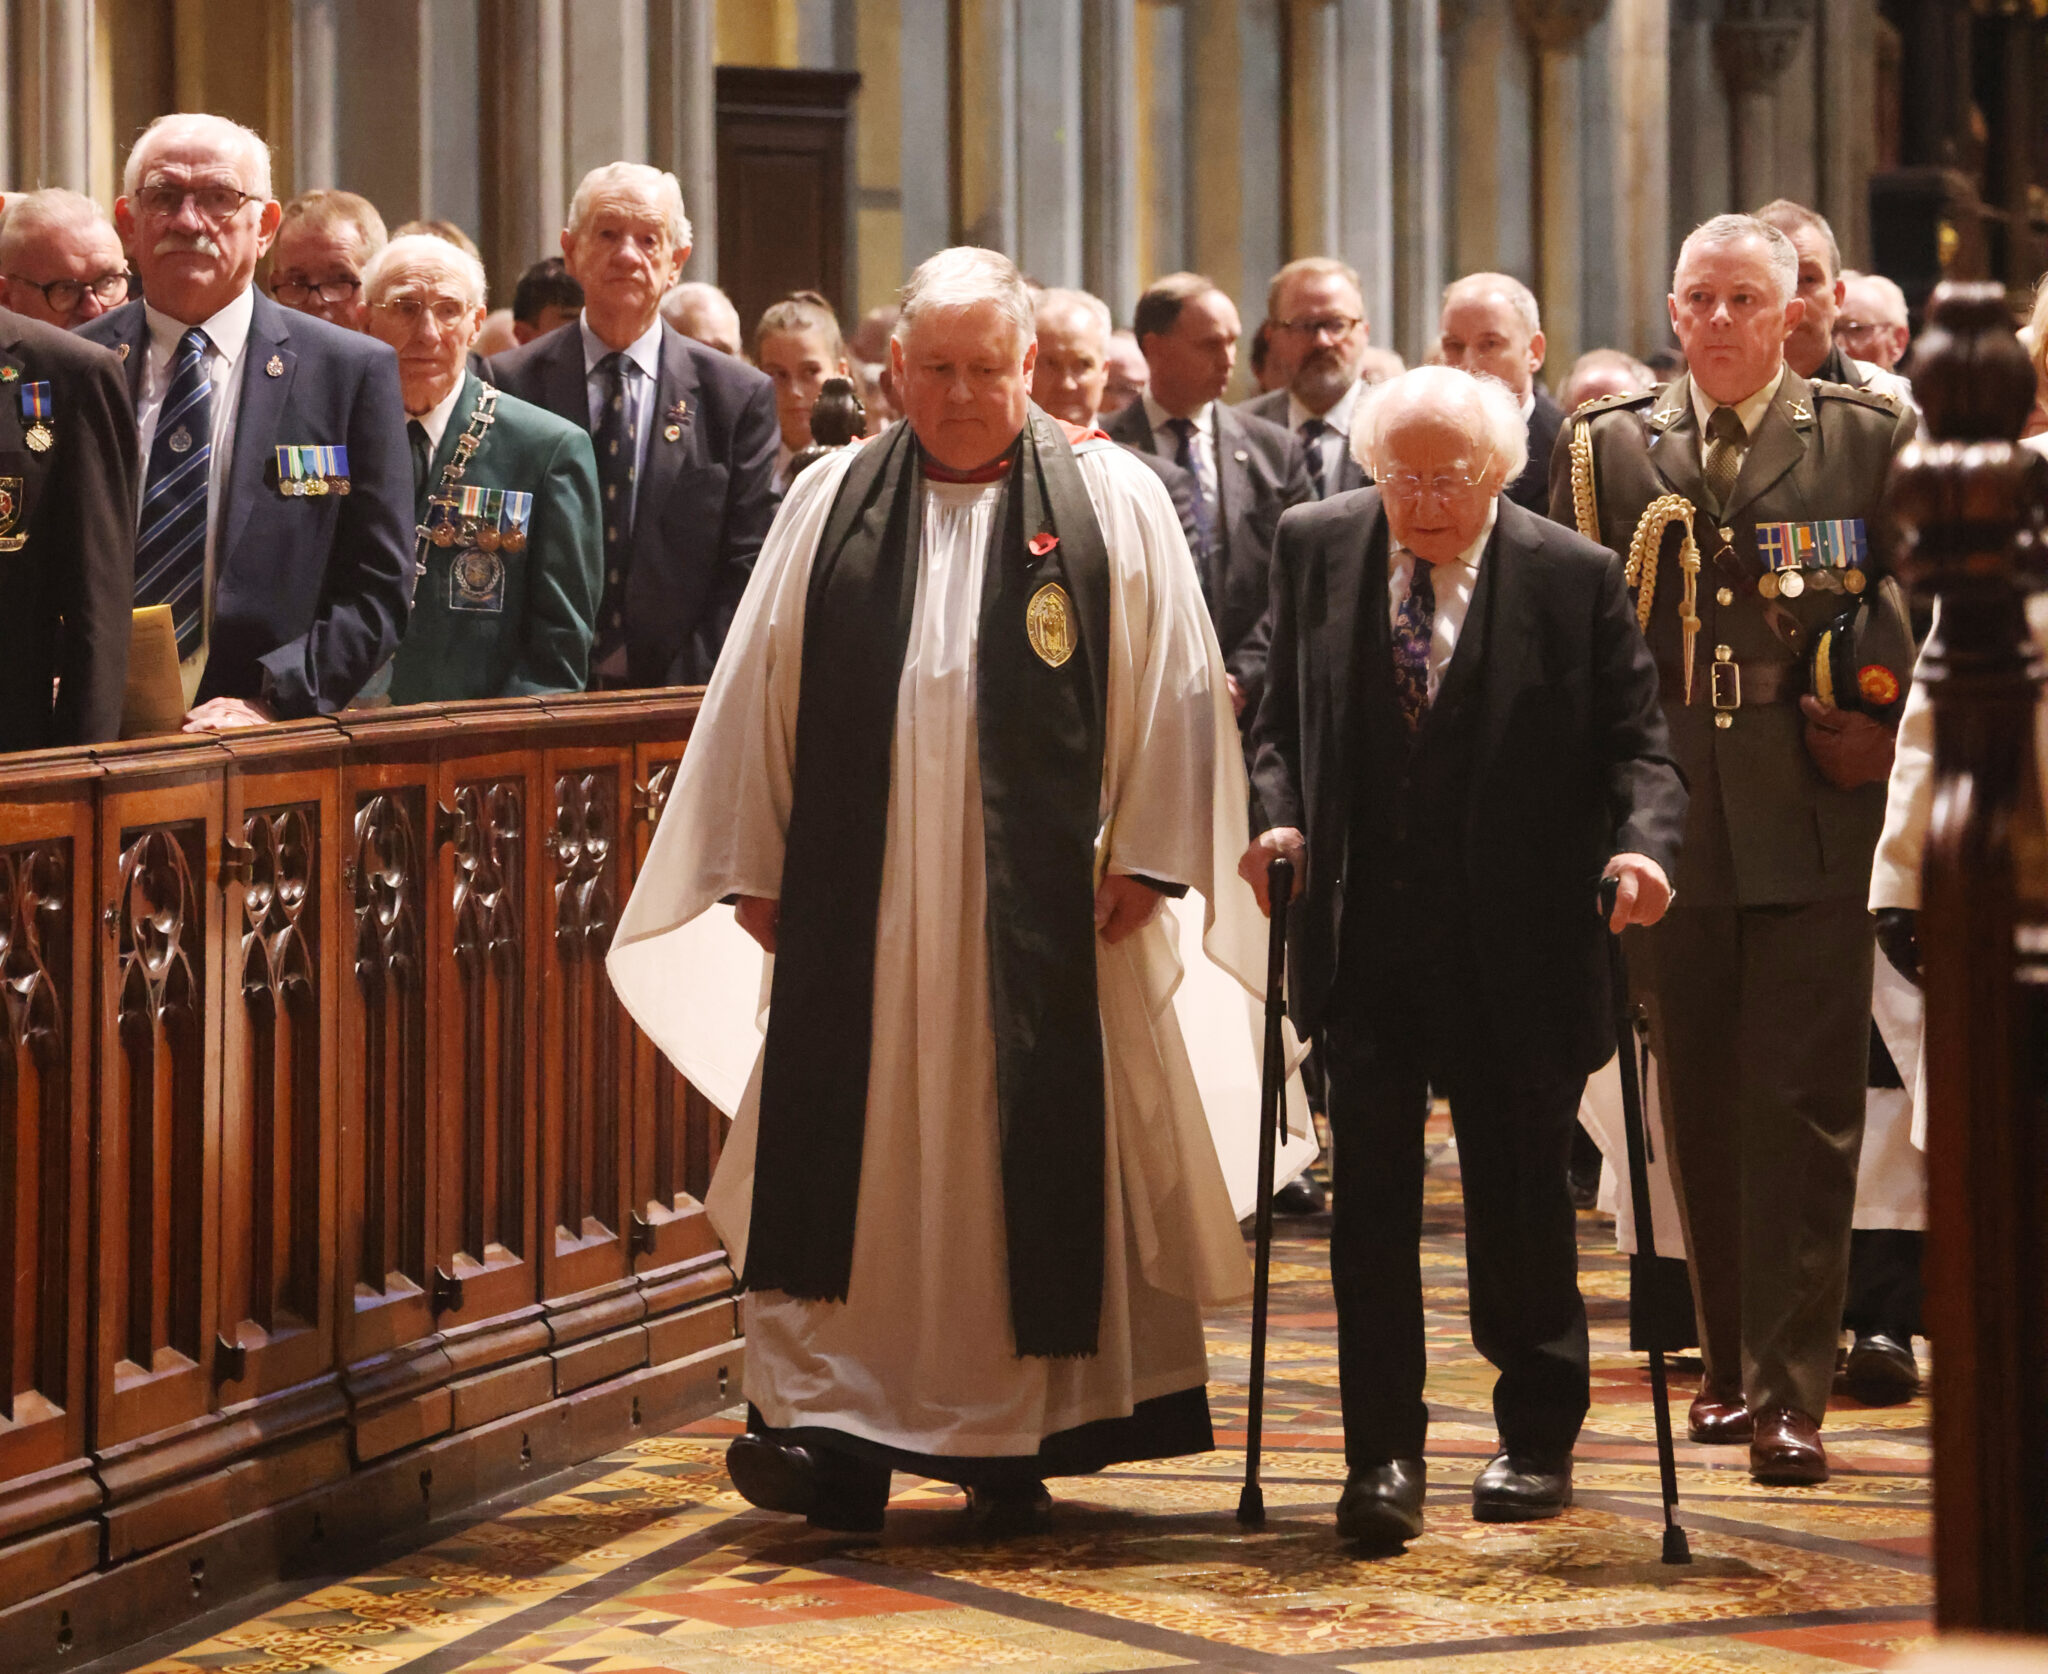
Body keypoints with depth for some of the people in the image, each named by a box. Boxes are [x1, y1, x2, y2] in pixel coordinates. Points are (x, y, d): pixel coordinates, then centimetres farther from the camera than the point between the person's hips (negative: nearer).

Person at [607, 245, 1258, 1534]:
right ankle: (837, 1439, 0)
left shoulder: (1114, 501, 3)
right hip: (859, 907, 1)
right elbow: (761, 691, 11)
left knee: (1032, 1164, 3)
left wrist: (1141, 859, -4)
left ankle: (1017, 1443, 13)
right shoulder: (831, 504, 9)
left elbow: (1172, 692, 2)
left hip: (1042, 909, -1)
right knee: (849, 1160, -3)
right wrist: (753, 868, 7)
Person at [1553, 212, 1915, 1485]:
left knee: (1802, 1112, -7)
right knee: (1700, 1110, 10)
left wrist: (1894, 736, -4)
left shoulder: (1871, 441, 4)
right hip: (1669, 825, 3)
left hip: (1815, 826, -3)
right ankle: (1731, 1362, 22)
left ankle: (1789, 1393, -6)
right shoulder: (1608, 451, 10)